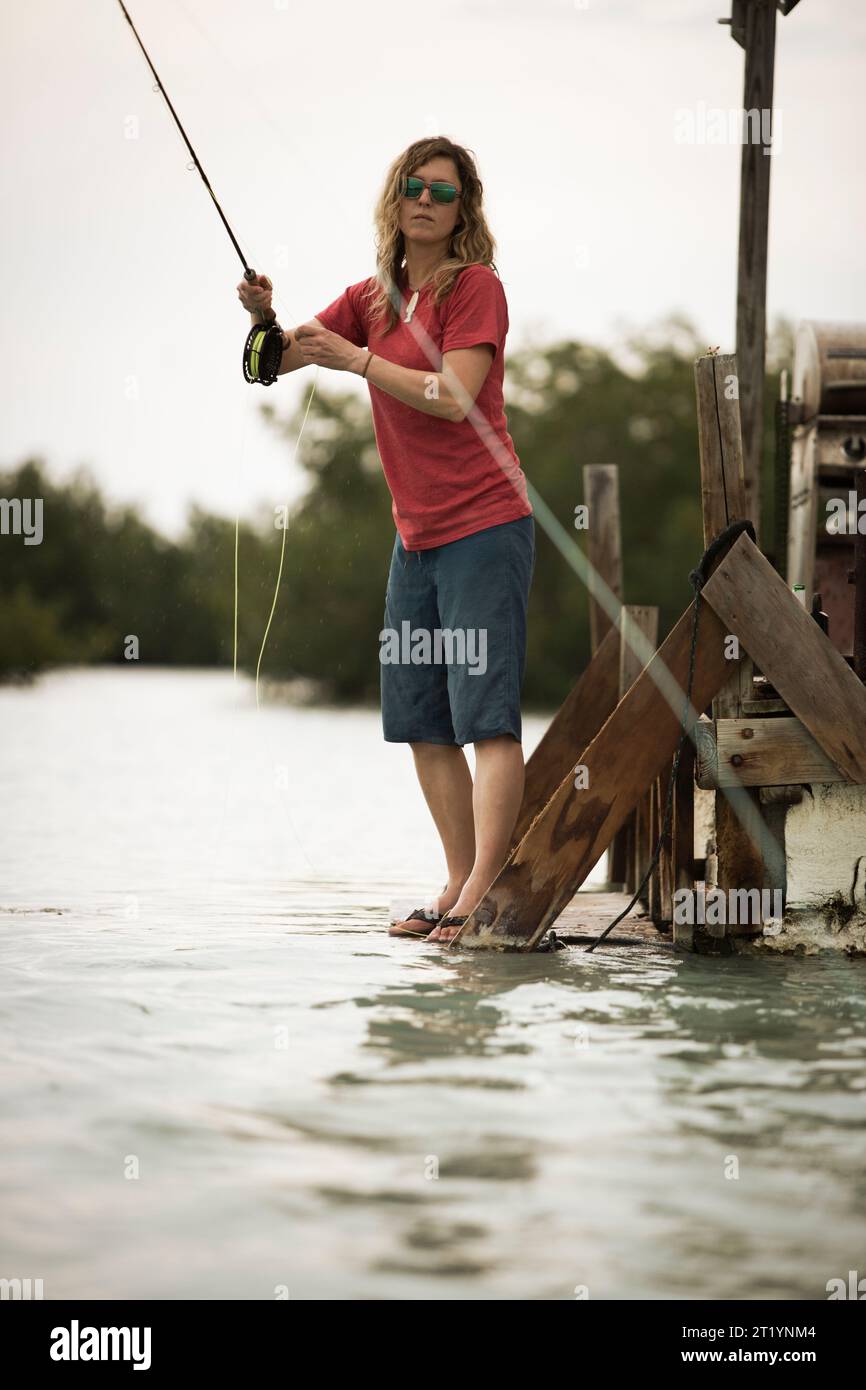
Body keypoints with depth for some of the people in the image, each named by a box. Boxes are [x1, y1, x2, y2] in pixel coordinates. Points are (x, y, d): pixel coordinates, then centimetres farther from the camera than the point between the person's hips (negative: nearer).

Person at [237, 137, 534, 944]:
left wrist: (357, 361, -18)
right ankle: (458, 883, 16)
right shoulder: (373, 297, 12)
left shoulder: (476, 287, -7)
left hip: (484, 525, -8)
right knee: (422, 723, 8)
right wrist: (263, 316, -12)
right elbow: (281, 358, 9)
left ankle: (480, 896, -12)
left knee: (487, 715, -10)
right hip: (416, 536, 8)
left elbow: (454, 396, -18)